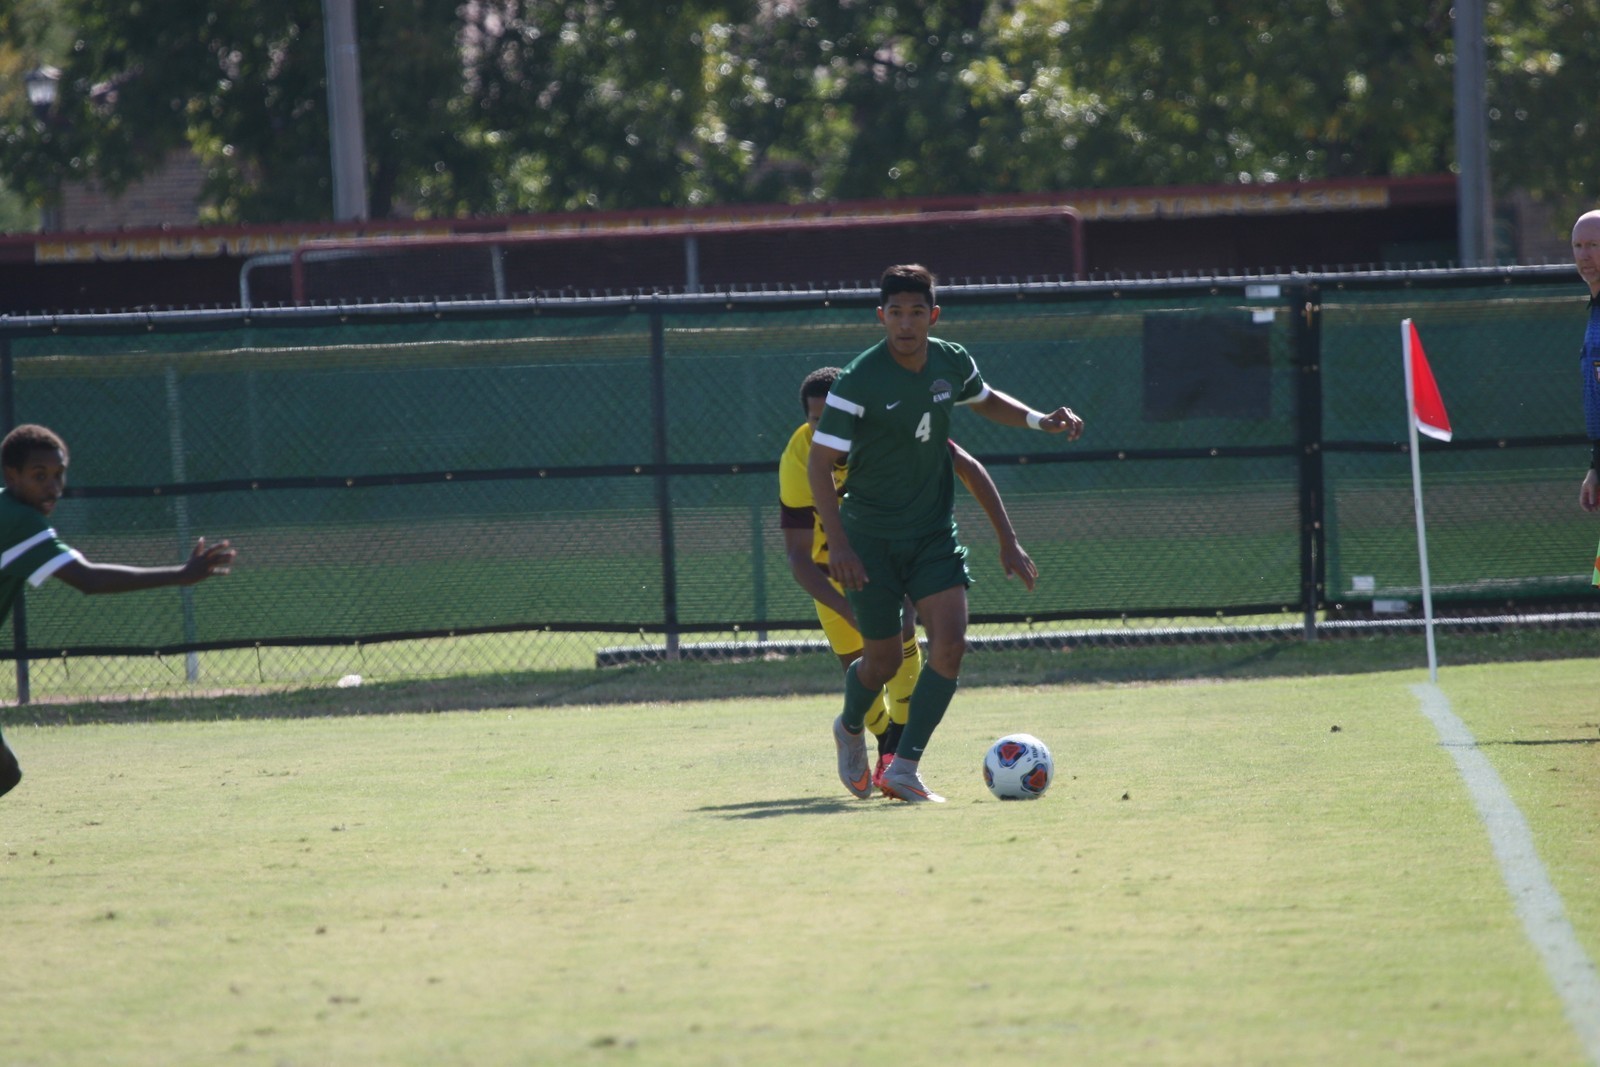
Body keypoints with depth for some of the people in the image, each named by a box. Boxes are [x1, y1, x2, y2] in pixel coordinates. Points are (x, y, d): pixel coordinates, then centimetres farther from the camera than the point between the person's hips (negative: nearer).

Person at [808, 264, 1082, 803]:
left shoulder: (952, 364, -2)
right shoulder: (859, 381, -19)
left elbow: (986, 400, 23)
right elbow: (819, 463, -17)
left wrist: (1040, 419, 5)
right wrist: (838, 545, -24)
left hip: (934, 533, 4)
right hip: (871, 539, -4)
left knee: (950, 642, -15)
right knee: (883, 658, 2)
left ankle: (903, 769, -10)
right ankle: (850, 729, 37)